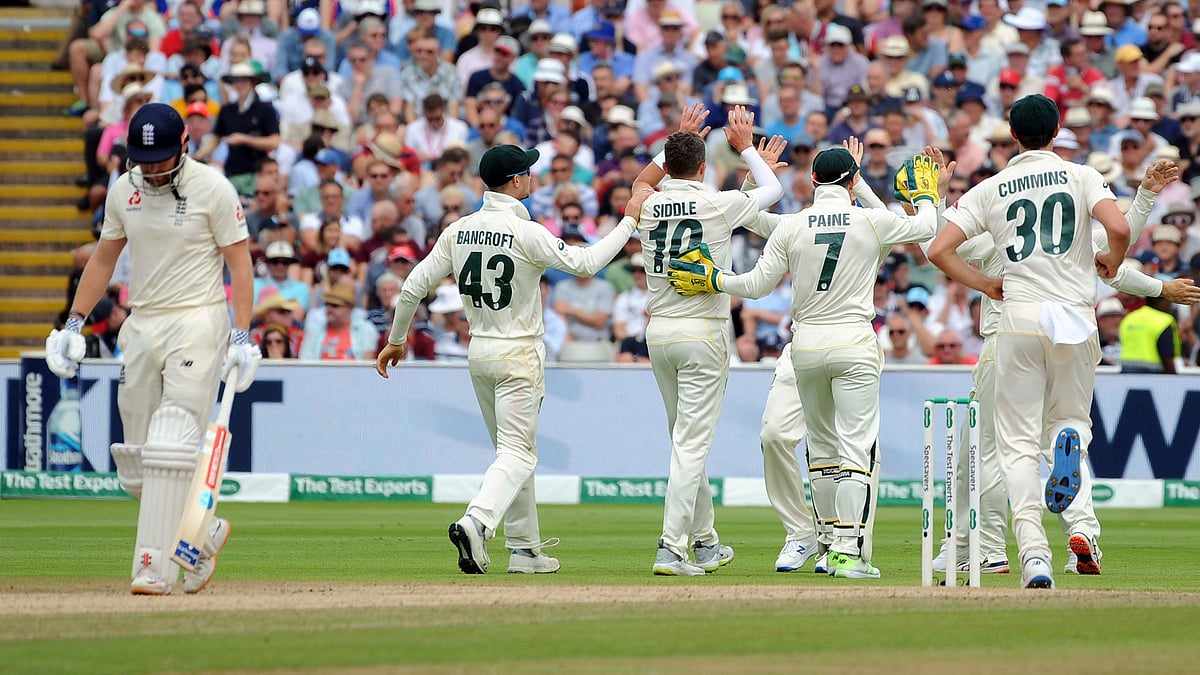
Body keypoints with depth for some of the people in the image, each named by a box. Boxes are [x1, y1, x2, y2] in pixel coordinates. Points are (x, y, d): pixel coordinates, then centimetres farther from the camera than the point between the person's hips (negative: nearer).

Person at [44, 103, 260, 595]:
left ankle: (155, 567, -19)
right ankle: (204, 532, 25)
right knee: (135, 464, 4)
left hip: (198, 320, -6)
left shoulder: (213, 188, -7)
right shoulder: (123, 190, 9)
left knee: (171, 447, -17)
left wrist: (241, 336, -14)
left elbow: (239, 263, -6)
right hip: (141, 327, 6)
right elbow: (104, 258, 19)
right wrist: (75, 323, 12)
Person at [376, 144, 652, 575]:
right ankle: (476, 523, -31)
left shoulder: (459, 231, 2)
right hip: (519, 355, -7)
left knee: (515, 451, 16)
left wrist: (397, 339, 15)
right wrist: (630, 220, -7)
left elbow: (413, 288, 2)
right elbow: (586, 263, -15)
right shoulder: (526, 233, -17)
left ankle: (525, 550, 16)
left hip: (479, 353, 7)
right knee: (517, 453, -8)